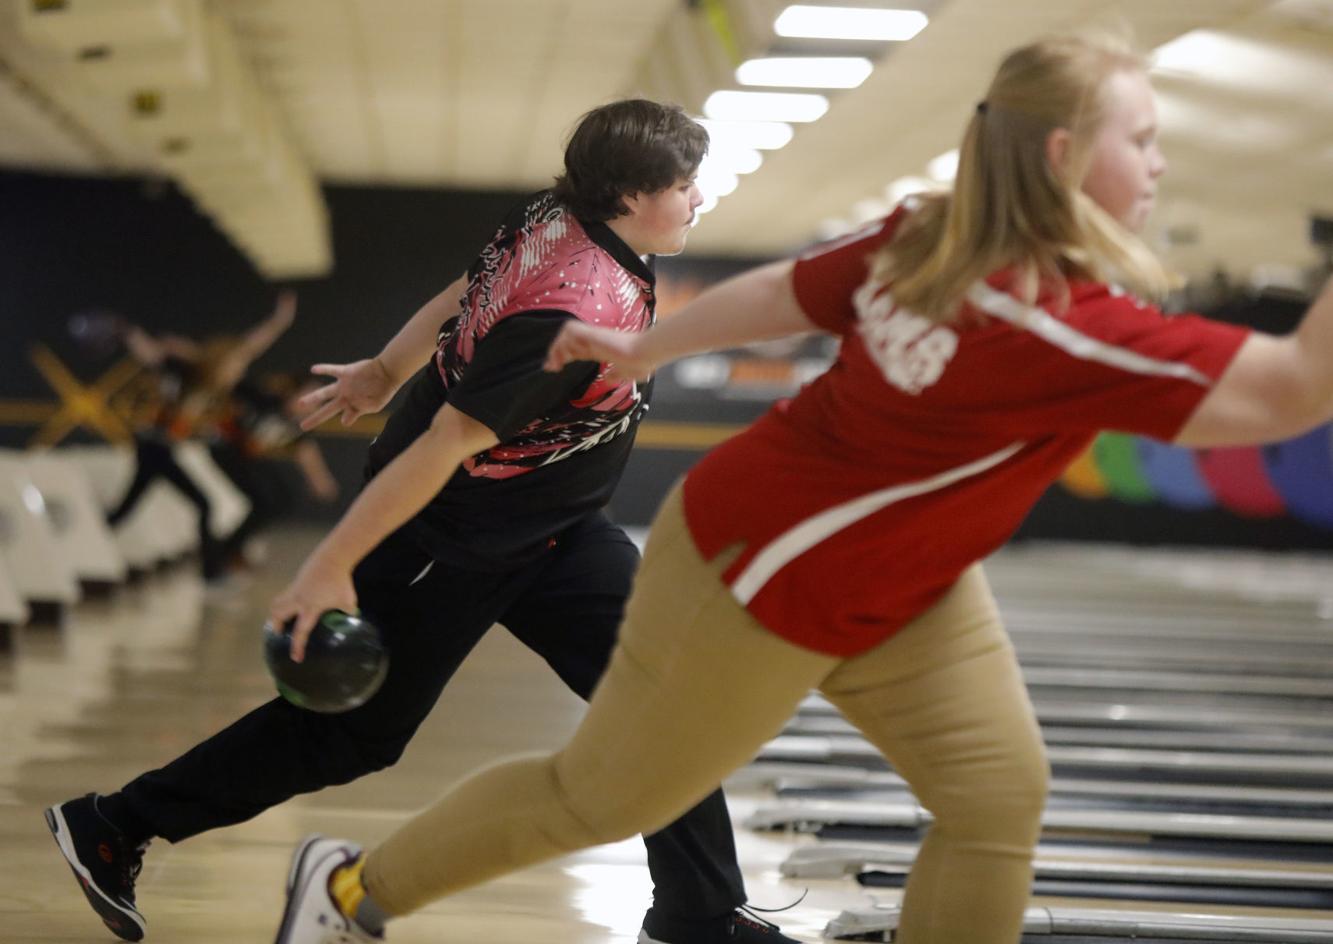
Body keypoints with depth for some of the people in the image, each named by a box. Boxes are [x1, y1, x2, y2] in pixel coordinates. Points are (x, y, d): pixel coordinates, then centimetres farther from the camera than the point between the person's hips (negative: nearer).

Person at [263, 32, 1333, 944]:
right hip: (762, 587, -9)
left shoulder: (927, 241, -9)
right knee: (600, 796, 9)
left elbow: (779, 293, 4)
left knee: (1000, 790, 1)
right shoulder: (1066, 326, -34)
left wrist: (644, 347, 17)